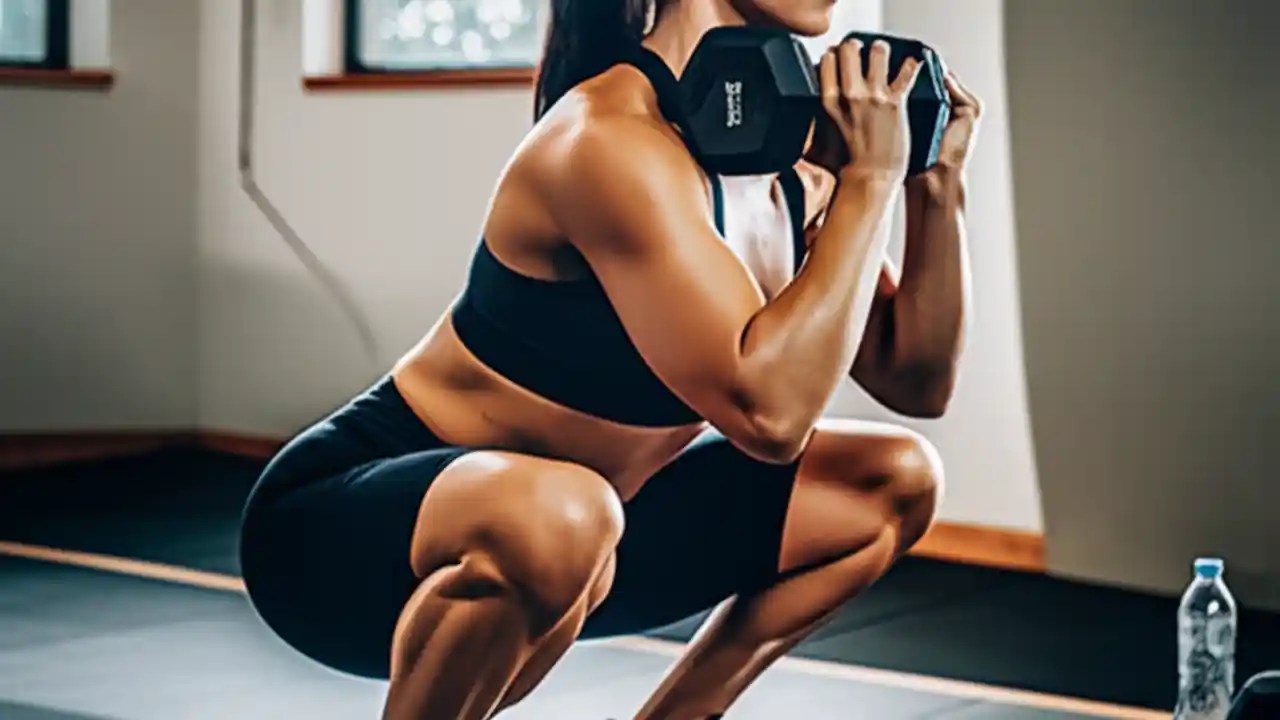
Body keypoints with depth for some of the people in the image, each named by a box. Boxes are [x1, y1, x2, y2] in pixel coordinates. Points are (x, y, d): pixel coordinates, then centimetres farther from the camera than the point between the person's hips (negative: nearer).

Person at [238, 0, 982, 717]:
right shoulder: (614, 140, -27)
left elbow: (916, 381, 6)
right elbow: (768, 412, -34)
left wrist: (938, 183, -5)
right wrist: (870, 177, -26)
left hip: (540, 524, 9)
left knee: (895, 481, 12)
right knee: (557, 516, -43)